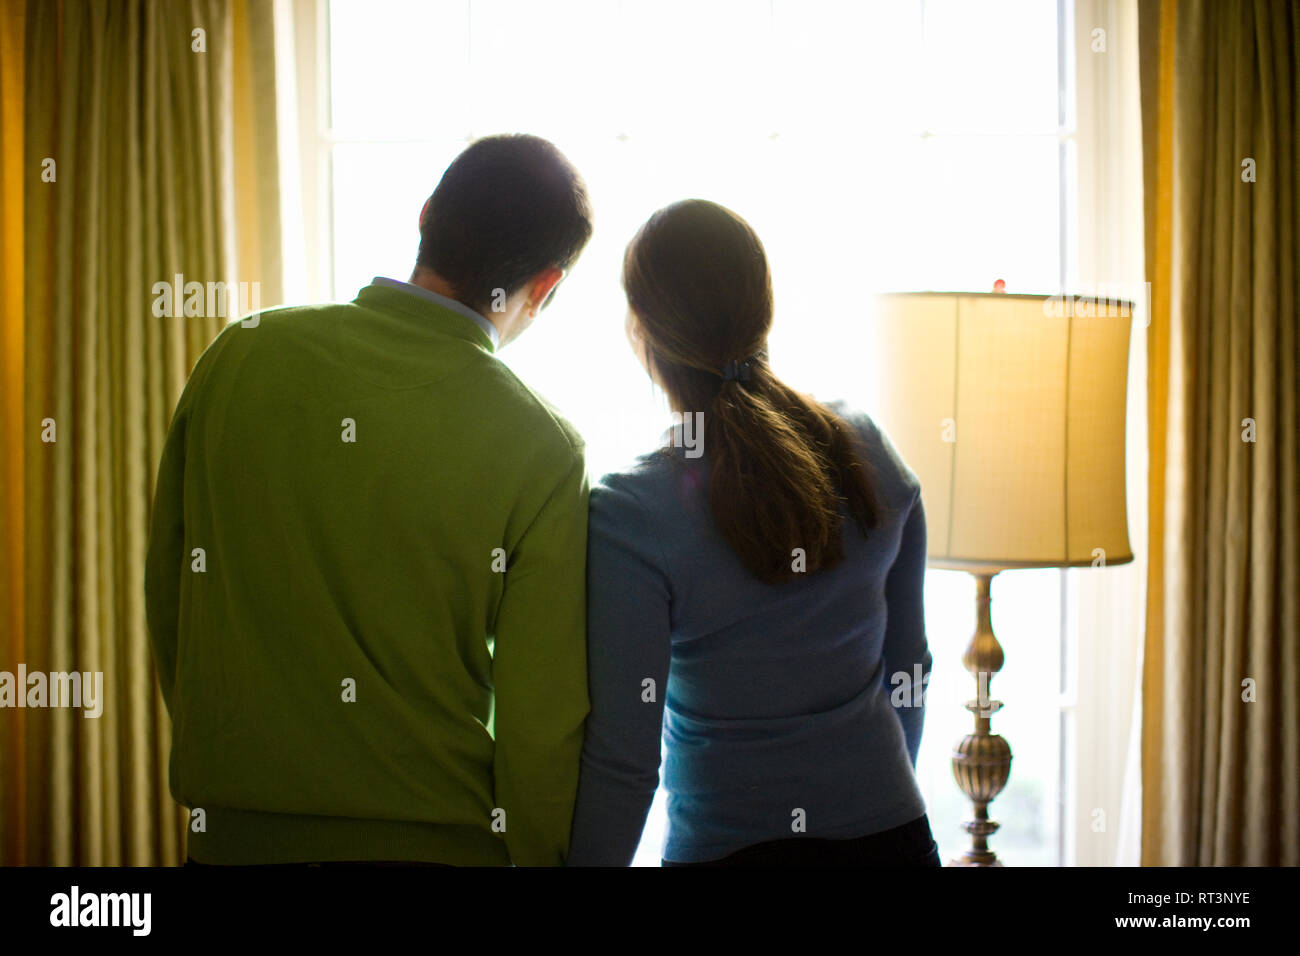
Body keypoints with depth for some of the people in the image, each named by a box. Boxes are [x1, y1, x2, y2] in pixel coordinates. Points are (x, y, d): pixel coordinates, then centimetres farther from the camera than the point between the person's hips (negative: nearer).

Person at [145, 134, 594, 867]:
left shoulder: (240, 354, -5)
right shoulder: (544, 450, -14)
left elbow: (167, 590, 4)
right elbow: (542, 721, -13)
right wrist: (543, 856, 5)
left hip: (232, 830, 3)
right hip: (434, 834, -2)